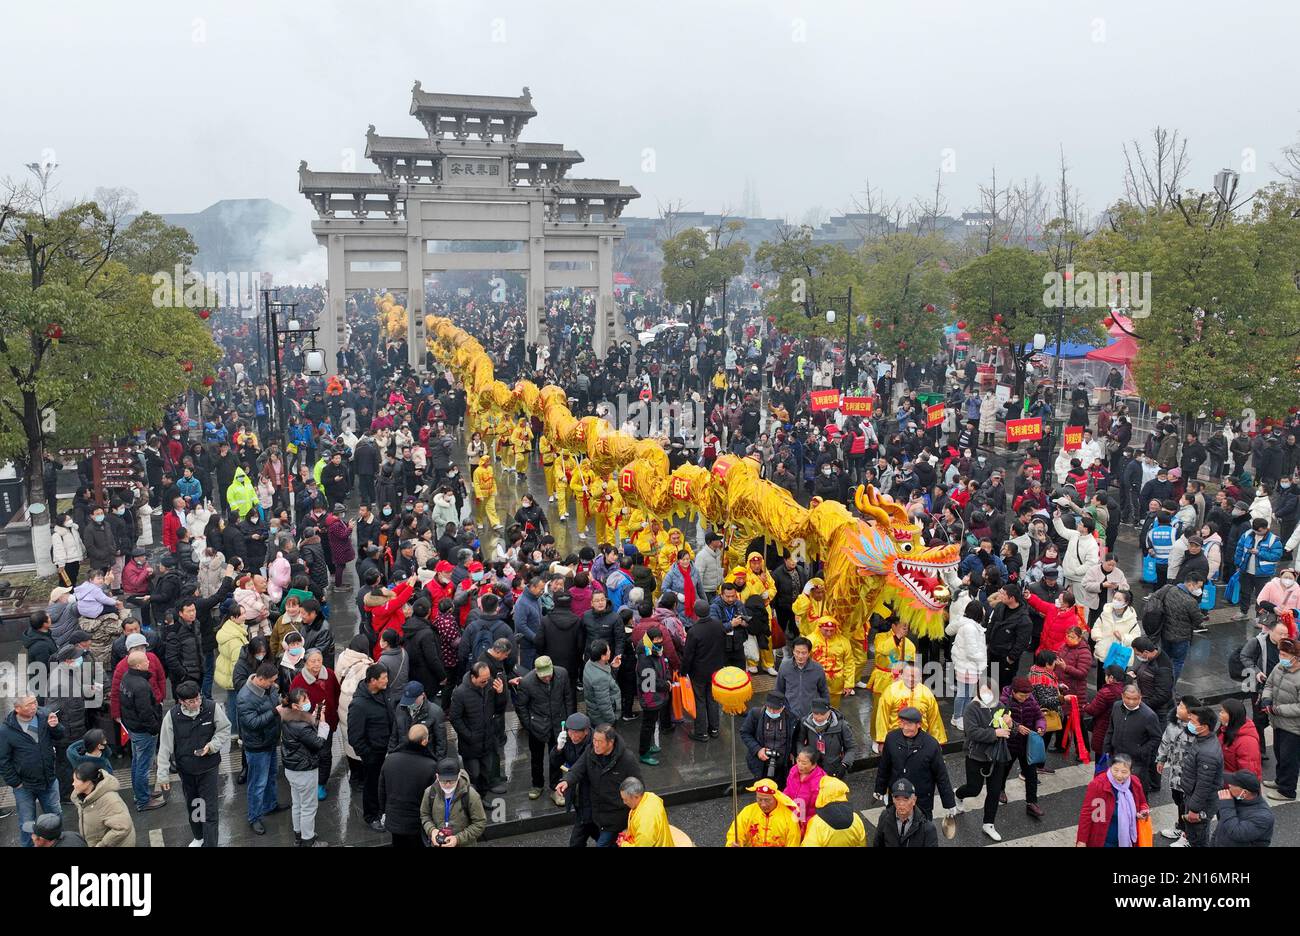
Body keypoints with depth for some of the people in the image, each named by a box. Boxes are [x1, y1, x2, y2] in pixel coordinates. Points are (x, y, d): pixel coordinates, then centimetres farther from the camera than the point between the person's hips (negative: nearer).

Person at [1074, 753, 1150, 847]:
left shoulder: (1135, 783, -6)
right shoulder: (1097, 784, -22)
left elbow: (1142, 803, 14)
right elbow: (1086, 813, -17)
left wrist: (1144, 811, -9)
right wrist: (1081, 840, -14)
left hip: (1127, 840, 5)